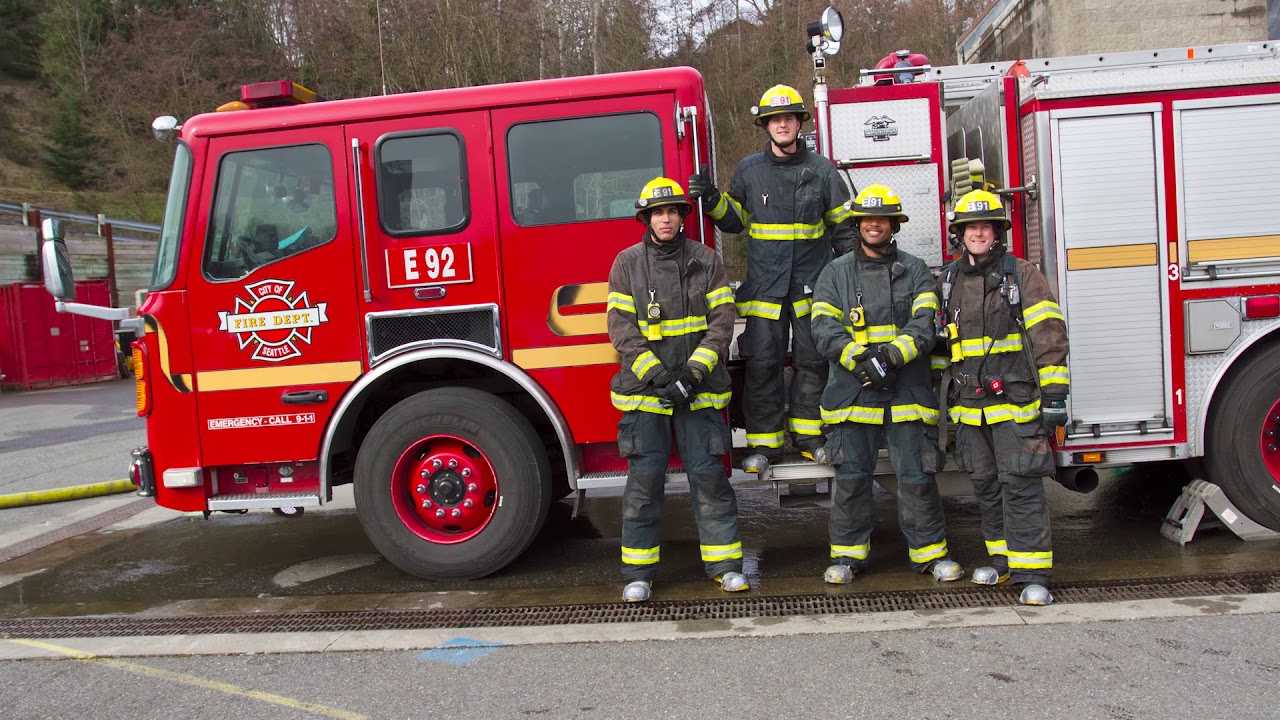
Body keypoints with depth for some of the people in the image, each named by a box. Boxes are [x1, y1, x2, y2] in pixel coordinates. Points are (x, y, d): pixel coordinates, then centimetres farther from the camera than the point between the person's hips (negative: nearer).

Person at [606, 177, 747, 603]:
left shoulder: (707, 261, 6)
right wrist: (657, 375, -13)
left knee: (708, 475, 2)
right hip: (644, 390, 0)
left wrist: (693, 372, -12)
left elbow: (722, 322, 0)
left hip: (700, 391, 1)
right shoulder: (627, 264, 4)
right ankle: (638, 572, 10)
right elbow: (622, 329, -2)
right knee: (644, 479, 1)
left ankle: (724, 563, 13)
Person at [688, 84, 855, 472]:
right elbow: (733, 221, 13)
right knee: (762, 364, -2)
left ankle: (807, 433, 21)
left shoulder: (822, 169, 5)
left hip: (812, 284, 0)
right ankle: (765, 442, 7)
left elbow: (842, 226, 9)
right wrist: (712, 199, -5)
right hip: (764, 286, 0)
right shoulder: (748, 170, 6)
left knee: (812, 362, 6)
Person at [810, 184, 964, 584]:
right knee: (851, 477, 3)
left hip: (907, 392, 0)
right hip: (852, 393, 0)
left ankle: (930, 551, 17)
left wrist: (893, 354, -21)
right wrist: (860, 358, -19)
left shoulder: (916, 271, 9)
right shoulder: (836, 273, 9)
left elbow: (925, 323, -4)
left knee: (917, 475, 3)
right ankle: (848, 553, 15)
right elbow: (824, 329, -3)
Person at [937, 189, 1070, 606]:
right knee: (986, 485, 12)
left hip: (1015, 400, -5)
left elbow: (1048, 335, -7)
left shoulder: (1022, 275, -2)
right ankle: (1002, 560, 25)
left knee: (1021, 485, -7)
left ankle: (1033, 574, -2)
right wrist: (943, 394, 18)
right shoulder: (949, 281, 13)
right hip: (969, 406, 5)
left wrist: (1054, 394, -12)